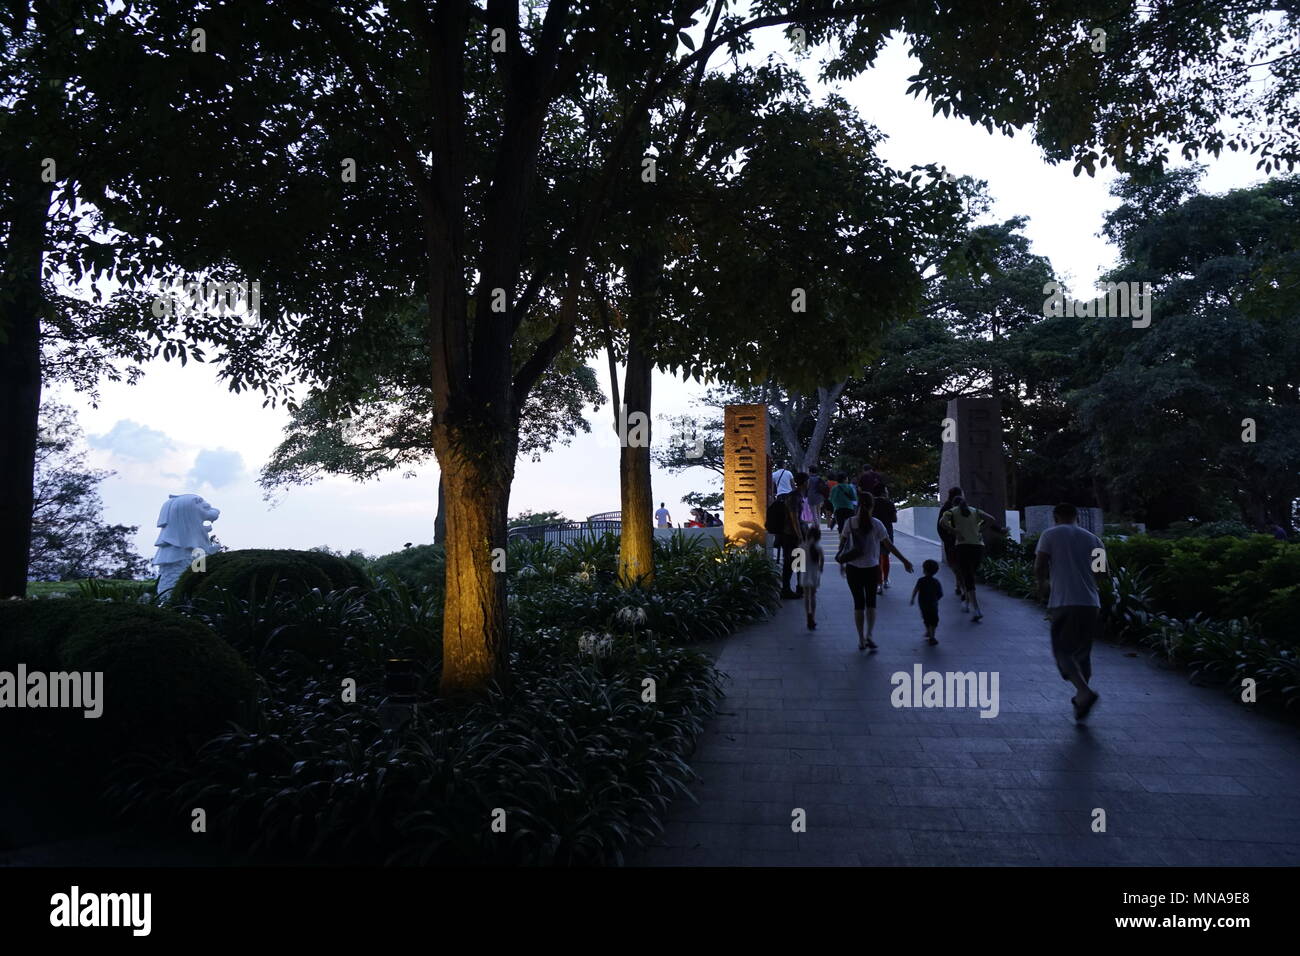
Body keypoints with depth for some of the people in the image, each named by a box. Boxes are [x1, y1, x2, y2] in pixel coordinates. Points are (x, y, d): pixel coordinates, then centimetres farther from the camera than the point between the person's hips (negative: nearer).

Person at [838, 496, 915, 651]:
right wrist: (905, 561, 4)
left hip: (853, 568, 1)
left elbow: (842, 544, 2)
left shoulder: (849, 523, -4)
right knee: (871, 602, 14)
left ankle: (861, 639, 12)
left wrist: (841, 563, 15)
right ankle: (870, 634, -4)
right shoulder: (876, 524, -8)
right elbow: (889, 545, -5)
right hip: (871, 568, -1)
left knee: (858, 603, 10)